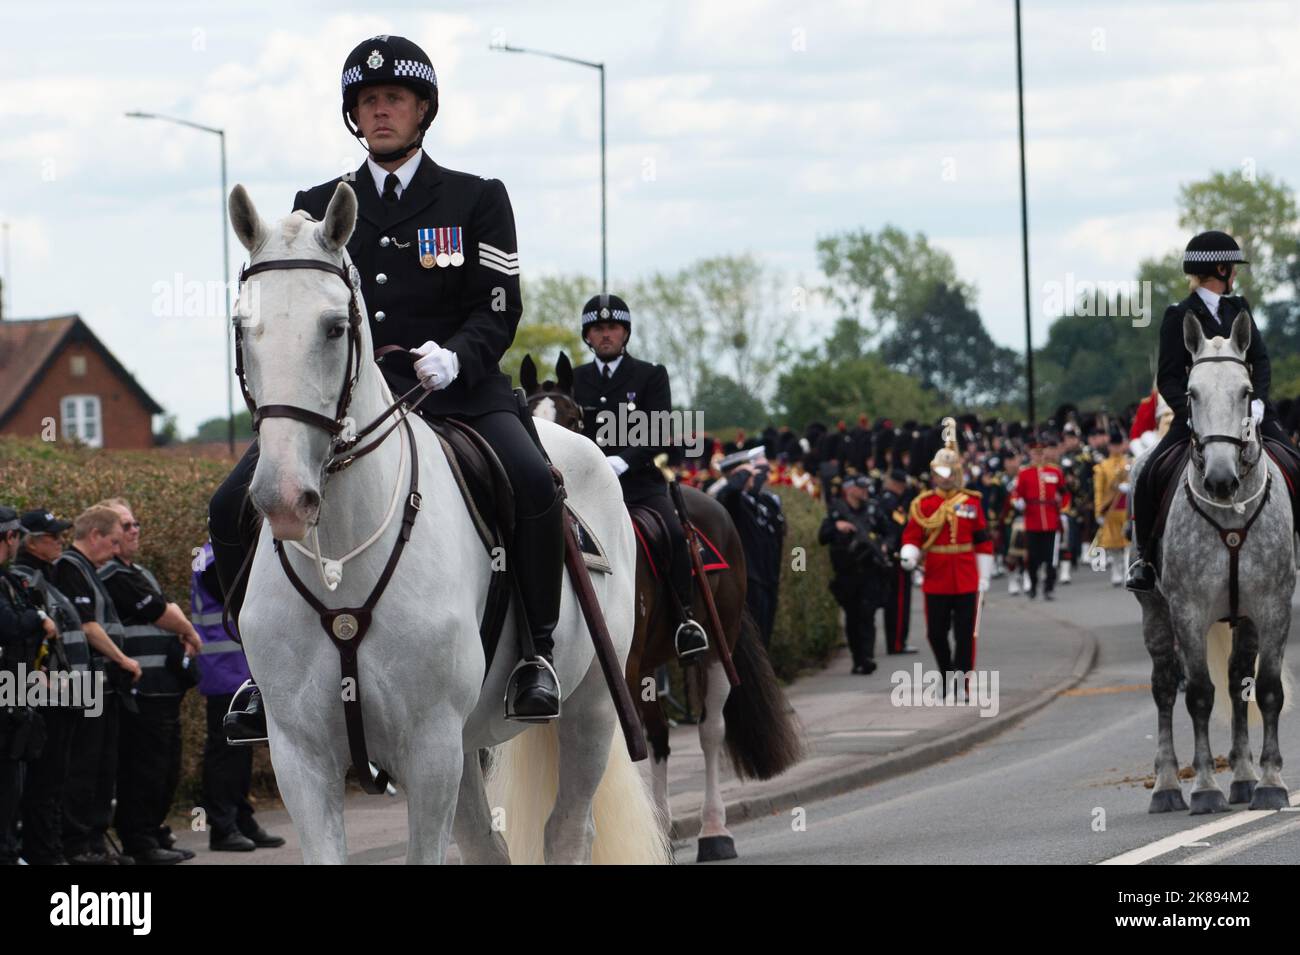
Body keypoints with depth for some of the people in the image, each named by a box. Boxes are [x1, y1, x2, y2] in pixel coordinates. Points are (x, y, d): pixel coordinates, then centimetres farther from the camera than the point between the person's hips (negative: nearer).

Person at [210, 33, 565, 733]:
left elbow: (498, 308, 2)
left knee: (533, 484, -32)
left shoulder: (476, 200, 10)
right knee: (232, 507, -16)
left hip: (454, 390, -2)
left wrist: (454, 355, -18)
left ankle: (537, 649, -15)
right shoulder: (317, 209, 17)